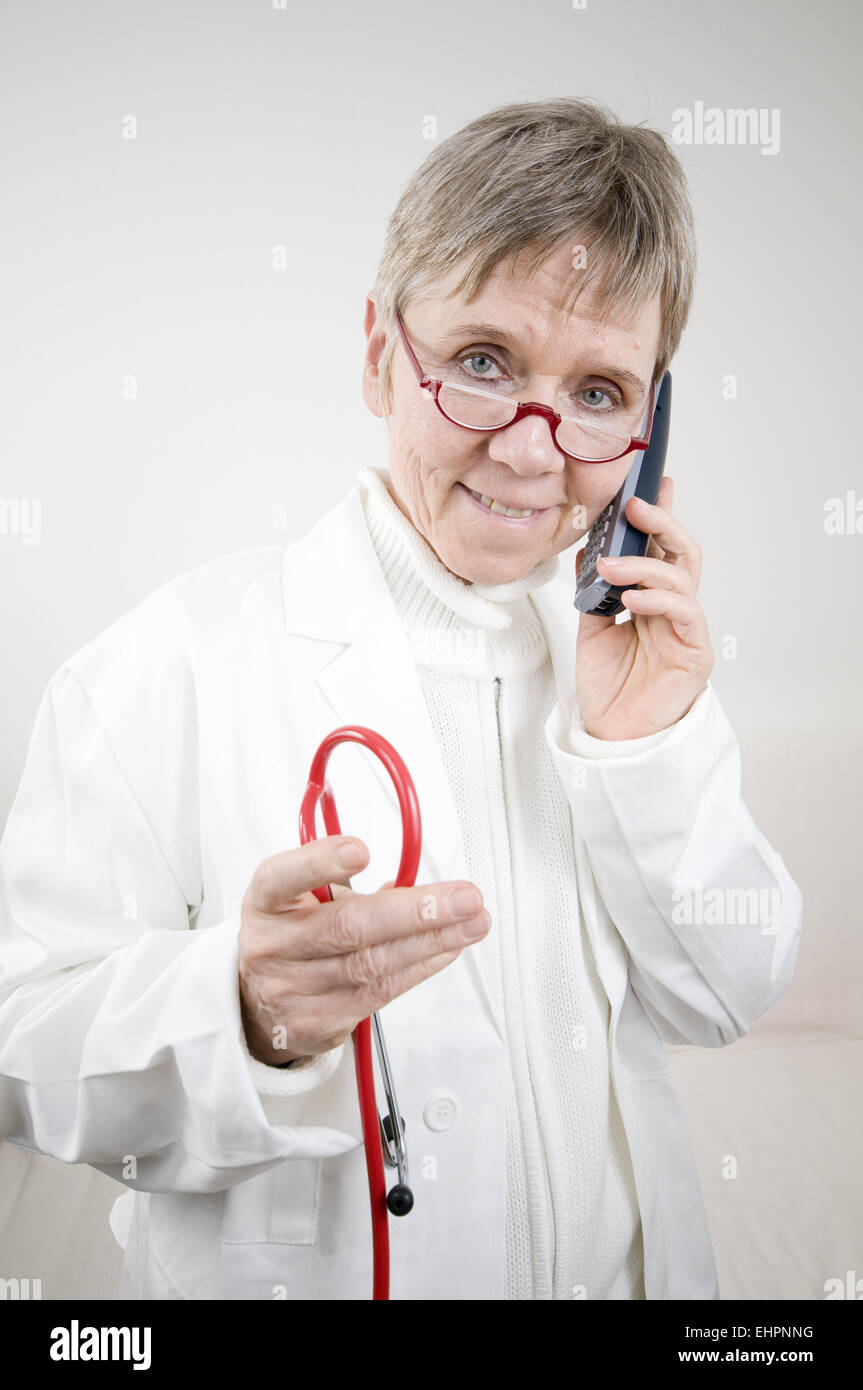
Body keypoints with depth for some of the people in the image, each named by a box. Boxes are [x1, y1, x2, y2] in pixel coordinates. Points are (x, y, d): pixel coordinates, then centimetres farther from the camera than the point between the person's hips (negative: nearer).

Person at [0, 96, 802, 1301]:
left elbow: (724, 1001, -3)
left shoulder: (627, 651, -4)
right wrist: (242, 1012, -41)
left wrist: (652, 750, -17)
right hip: (301, 1272, -4)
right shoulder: (179, 657, -20)